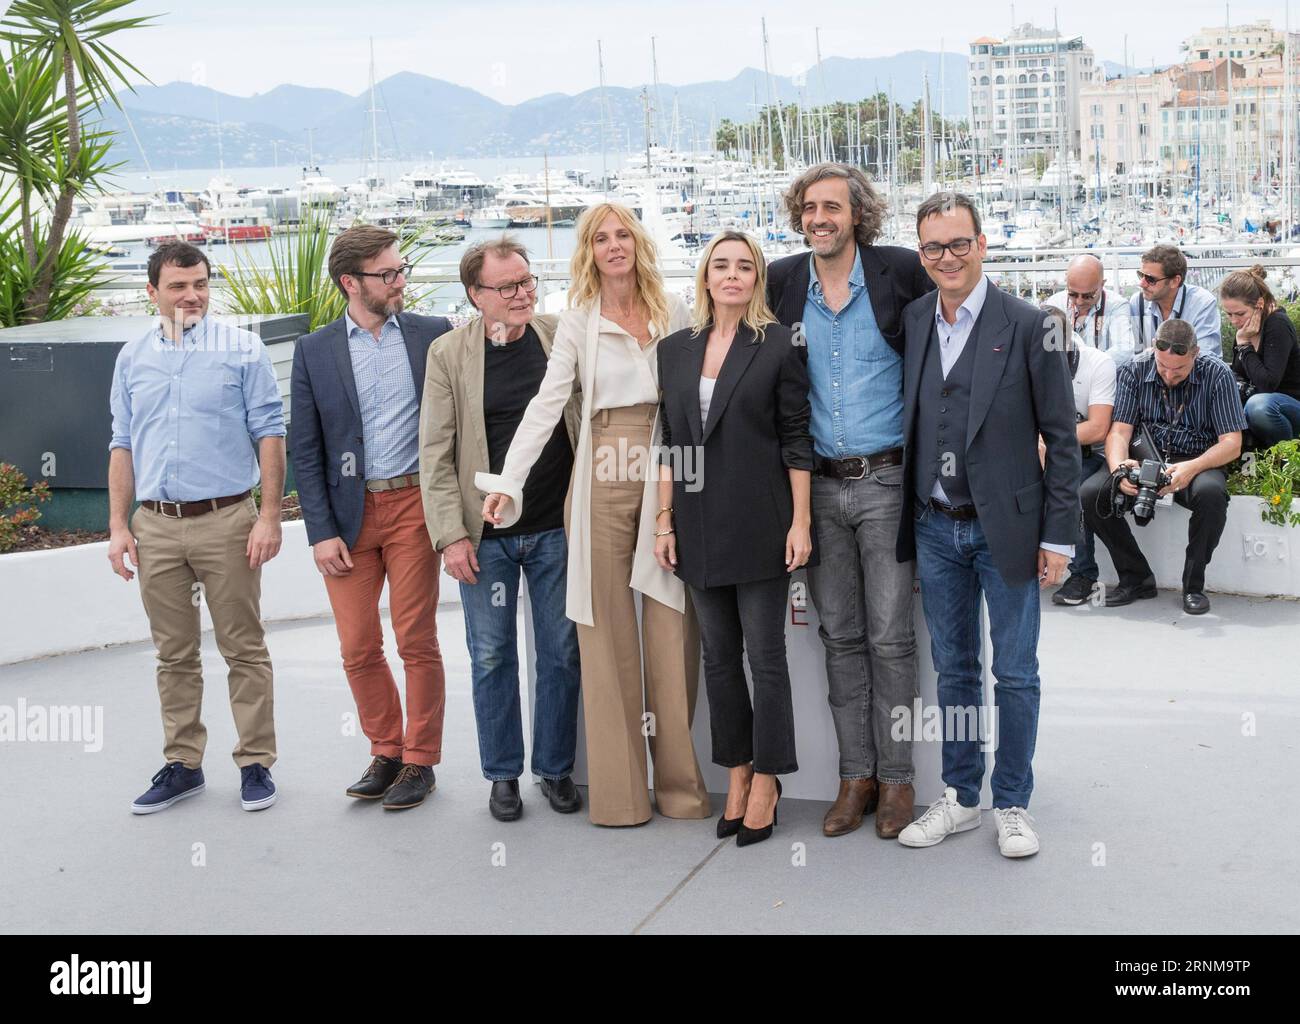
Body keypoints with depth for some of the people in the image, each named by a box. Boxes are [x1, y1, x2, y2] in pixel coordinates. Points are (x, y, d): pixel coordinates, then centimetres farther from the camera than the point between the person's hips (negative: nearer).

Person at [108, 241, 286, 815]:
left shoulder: (242, 350, 0)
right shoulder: (132, 359, 11)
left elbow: (269, 435, -3)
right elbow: (123, 446, 13)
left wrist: (270, 517, -9)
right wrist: (118, 526, 6)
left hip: (225, 520, -3)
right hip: (155, 527, 4)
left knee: (243, 649, 2)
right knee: (174, 655, 11)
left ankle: (256, 764, 11)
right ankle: (182, 766, 21)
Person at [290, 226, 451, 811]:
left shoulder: (433, 336, 3)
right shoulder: (315, 351, 4)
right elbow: (306, 450, 4)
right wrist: (321, 531, -3)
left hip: (415, 505, -1)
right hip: (348, 514, 1)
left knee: (417, 642, 2)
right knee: (358, 649, 5)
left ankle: (419, 761, 16)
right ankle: (385, 752, 23)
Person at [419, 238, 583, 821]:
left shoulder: (564, 339, 0)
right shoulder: (449, 353, -3)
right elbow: (435, 452, -3)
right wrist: (451, 534, -10)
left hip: (556, 528, 1)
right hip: (485, 535, -1)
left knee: (561, 654, 8)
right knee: (492, 659, 8)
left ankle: (555, 768, 23)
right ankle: (502, 773, 23)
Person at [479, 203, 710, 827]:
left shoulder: (673, 311, 8)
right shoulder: (578, 320, 5)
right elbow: (547, 402, -3)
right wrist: (509, 482, -13)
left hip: (667, 479, 1)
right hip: (603, 482, -1)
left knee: (672, 628, 0)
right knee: (607, 629, 2)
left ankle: (678, 780, 10)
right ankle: (617, 787, 9)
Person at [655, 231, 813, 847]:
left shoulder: (778, 345, -3)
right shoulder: (675, 350, 9)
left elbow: (796, 438, -4)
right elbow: (669, 442, 11)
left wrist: (801, 522, -9)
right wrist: (665, 523, 6)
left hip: (759, 525, -4)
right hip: (700, 527, 4)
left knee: (765, 656, 2)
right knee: (719, 656, 11)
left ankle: (765, 782, 12)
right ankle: (737, 775, 22)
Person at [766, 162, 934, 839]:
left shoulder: (900, 272, -5)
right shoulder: (782, 283, 5)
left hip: (886, 482, -3)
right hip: (818, 484, 3)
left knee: (890, 638, 0)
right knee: (840, 636, 9)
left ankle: (896, 778, 11)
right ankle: (855, 776, 18)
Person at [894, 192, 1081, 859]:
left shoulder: (1026, 326, -7)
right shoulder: (911, 322, 5)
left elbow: (1061, 437, -6)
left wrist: (1058, 536, -8)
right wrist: (909, 515, 5)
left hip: (1006, 528, -4)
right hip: (935, 528, 4)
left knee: (1015, 674, 5)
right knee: (954, 670, 14)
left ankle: (1012, 804, 19)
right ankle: (960, 797, 26)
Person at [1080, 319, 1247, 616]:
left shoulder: (1217, 375, -8)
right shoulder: (1134, 371, -2)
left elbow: (1232, 443, -11)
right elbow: (1119, 430, -6)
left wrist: (1192, 468, -31)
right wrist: (1118, 466, -30)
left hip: (1196, 460, -2)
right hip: (1145, 457, 2)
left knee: (1211, 493, -37)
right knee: (1089, 494, -24)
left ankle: (1194, 584, -15)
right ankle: (1137, 578, -6)